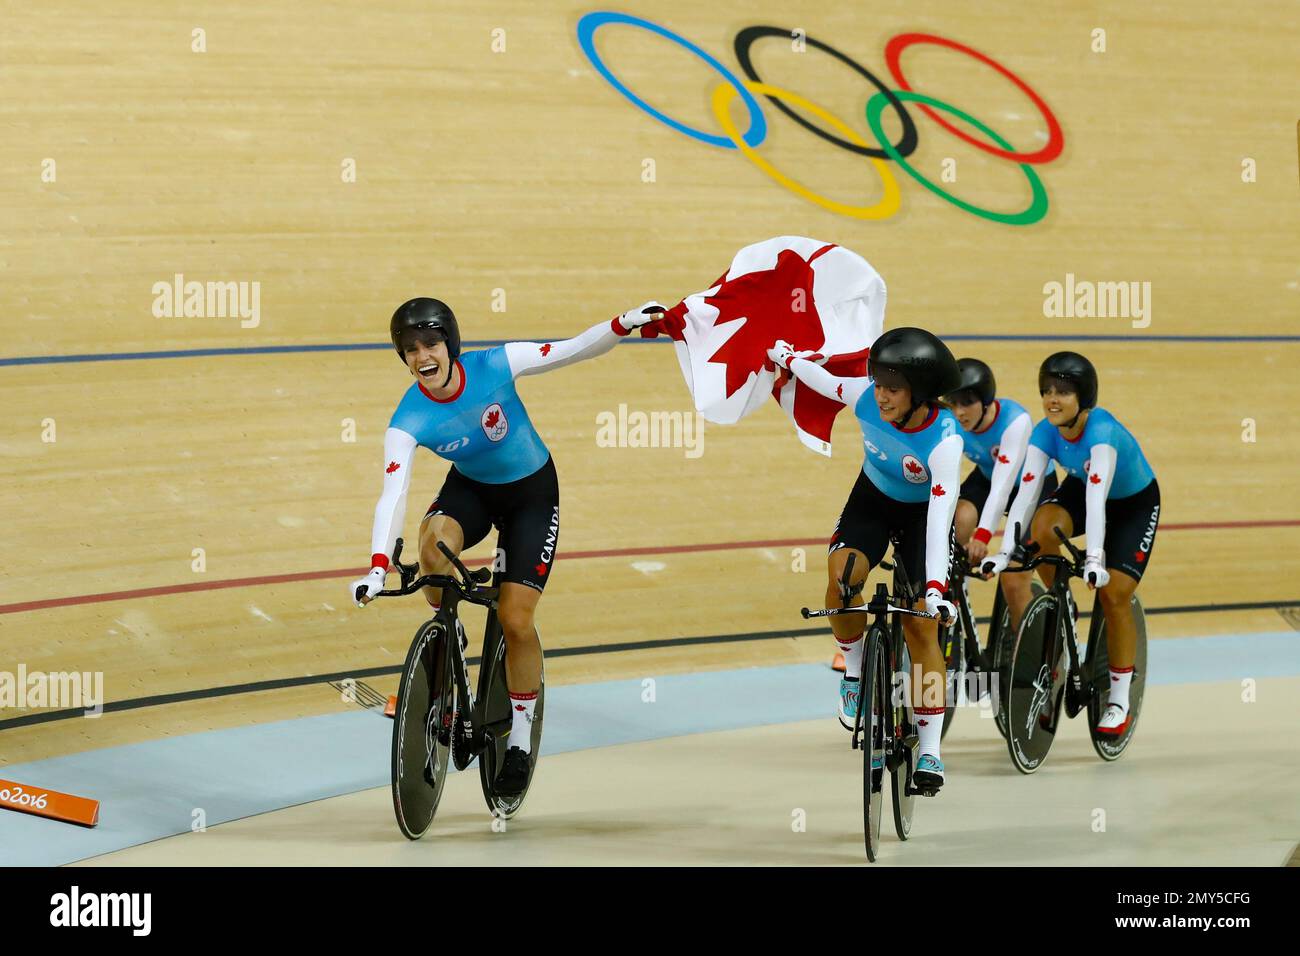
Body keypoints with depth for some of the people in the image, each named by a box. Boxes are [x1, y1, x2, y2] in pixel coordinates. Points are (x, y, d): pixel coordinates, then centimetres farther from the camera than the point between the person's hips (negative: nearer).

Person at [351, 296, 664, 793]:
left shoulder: (495, 366, -26)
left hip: (532, 495, -1)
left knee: (515, 619, -10)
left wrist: (624, 324, -36)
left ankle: (520, 736, 10)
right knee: (434, 541, -34)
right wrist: (377, 568, -44)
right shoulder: (409, 421, -24)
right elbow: (393, 495, -32)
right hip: (471, 490, 1)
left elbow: (574, 349, -20)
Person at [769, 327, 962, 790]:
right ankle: (853, 672, -3)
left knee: (922, 627, -11)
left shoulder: (944, 441, -35)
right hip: (872, 501, 3)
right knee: (842, 573, -28)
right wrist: (785, 355, 17)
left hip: (922, 513, -3)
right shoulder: (864, 397, -25)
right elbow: (819, 377, -3)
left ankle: (930, 750, -6)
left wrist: (936, 588, -51)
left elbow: (940, 521, -41)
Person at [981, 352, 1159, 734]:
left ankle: (1119, 699, 2)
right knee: (1044, 527, -28)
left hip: (1135, 502, -4)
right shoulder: (1045, 433, -23)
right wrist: (1005, 552, -41)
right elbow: (1025, 493, -30)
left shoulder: (1101, 431, -38)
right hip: (1080, 488, 4)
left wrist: (1094, 559, -59)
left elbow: (1097, 499, -49)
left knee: (1114, 594, -14)